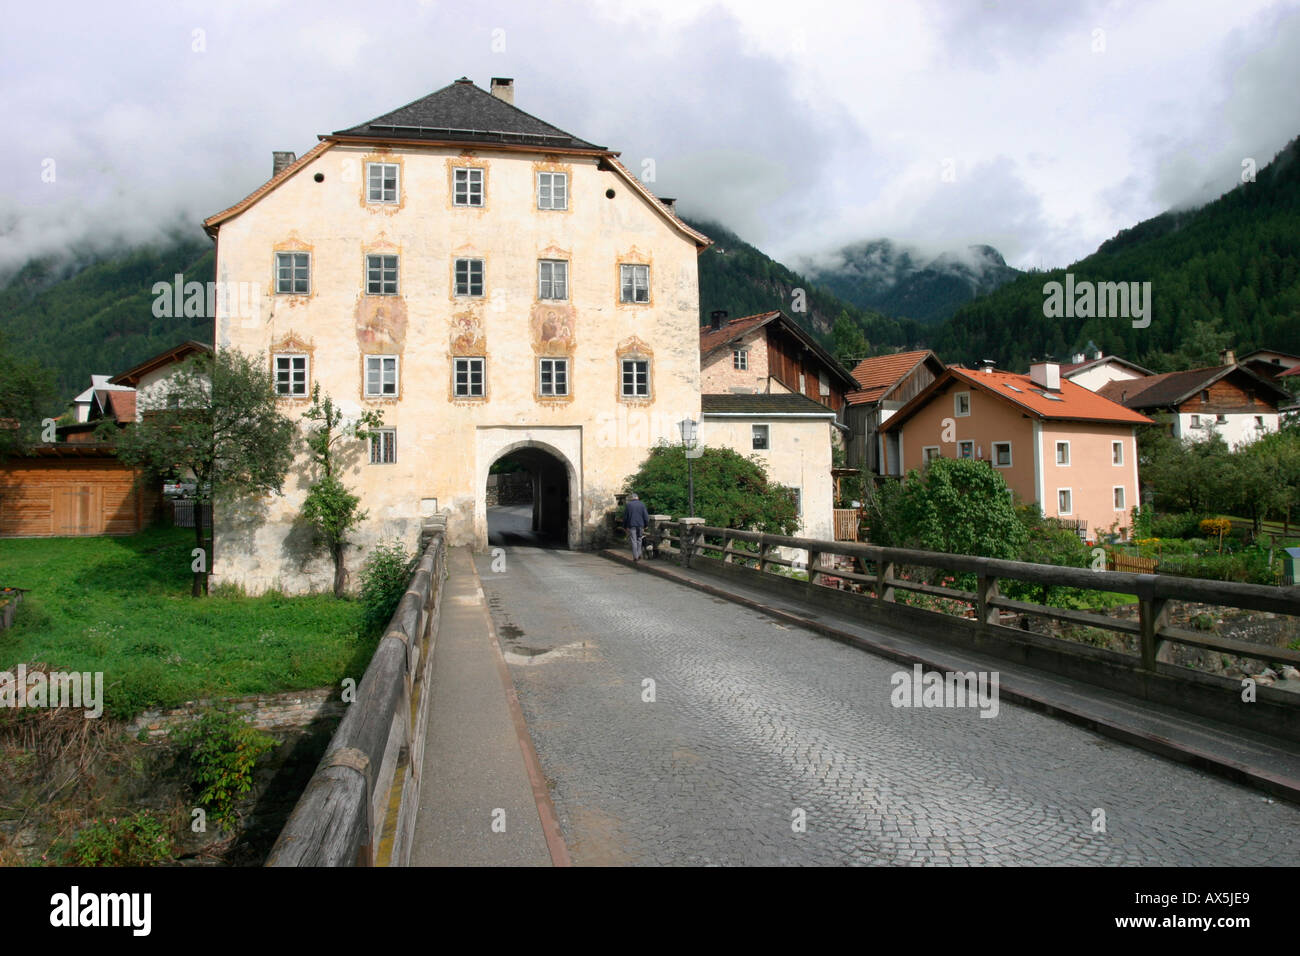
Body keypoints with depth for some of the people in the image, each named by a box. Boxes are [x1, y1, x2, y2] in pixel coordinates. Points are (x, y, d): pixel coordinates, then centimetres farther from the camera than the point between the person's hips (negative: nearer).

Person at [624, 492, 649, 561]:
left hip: (631, 525, -2)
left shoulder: (628, 505, 1)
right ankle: (639, 554, 8)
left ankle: (635, 556, -2)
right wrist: (645, 525, 11)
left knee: (633, 541, 1)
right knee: (639, 540, 16)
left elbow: (625, 517, 3)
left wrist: (625, 526, 12)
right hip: (640, 525, 2)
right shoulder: (642, 505, 3)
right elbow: (646, 516, 1)